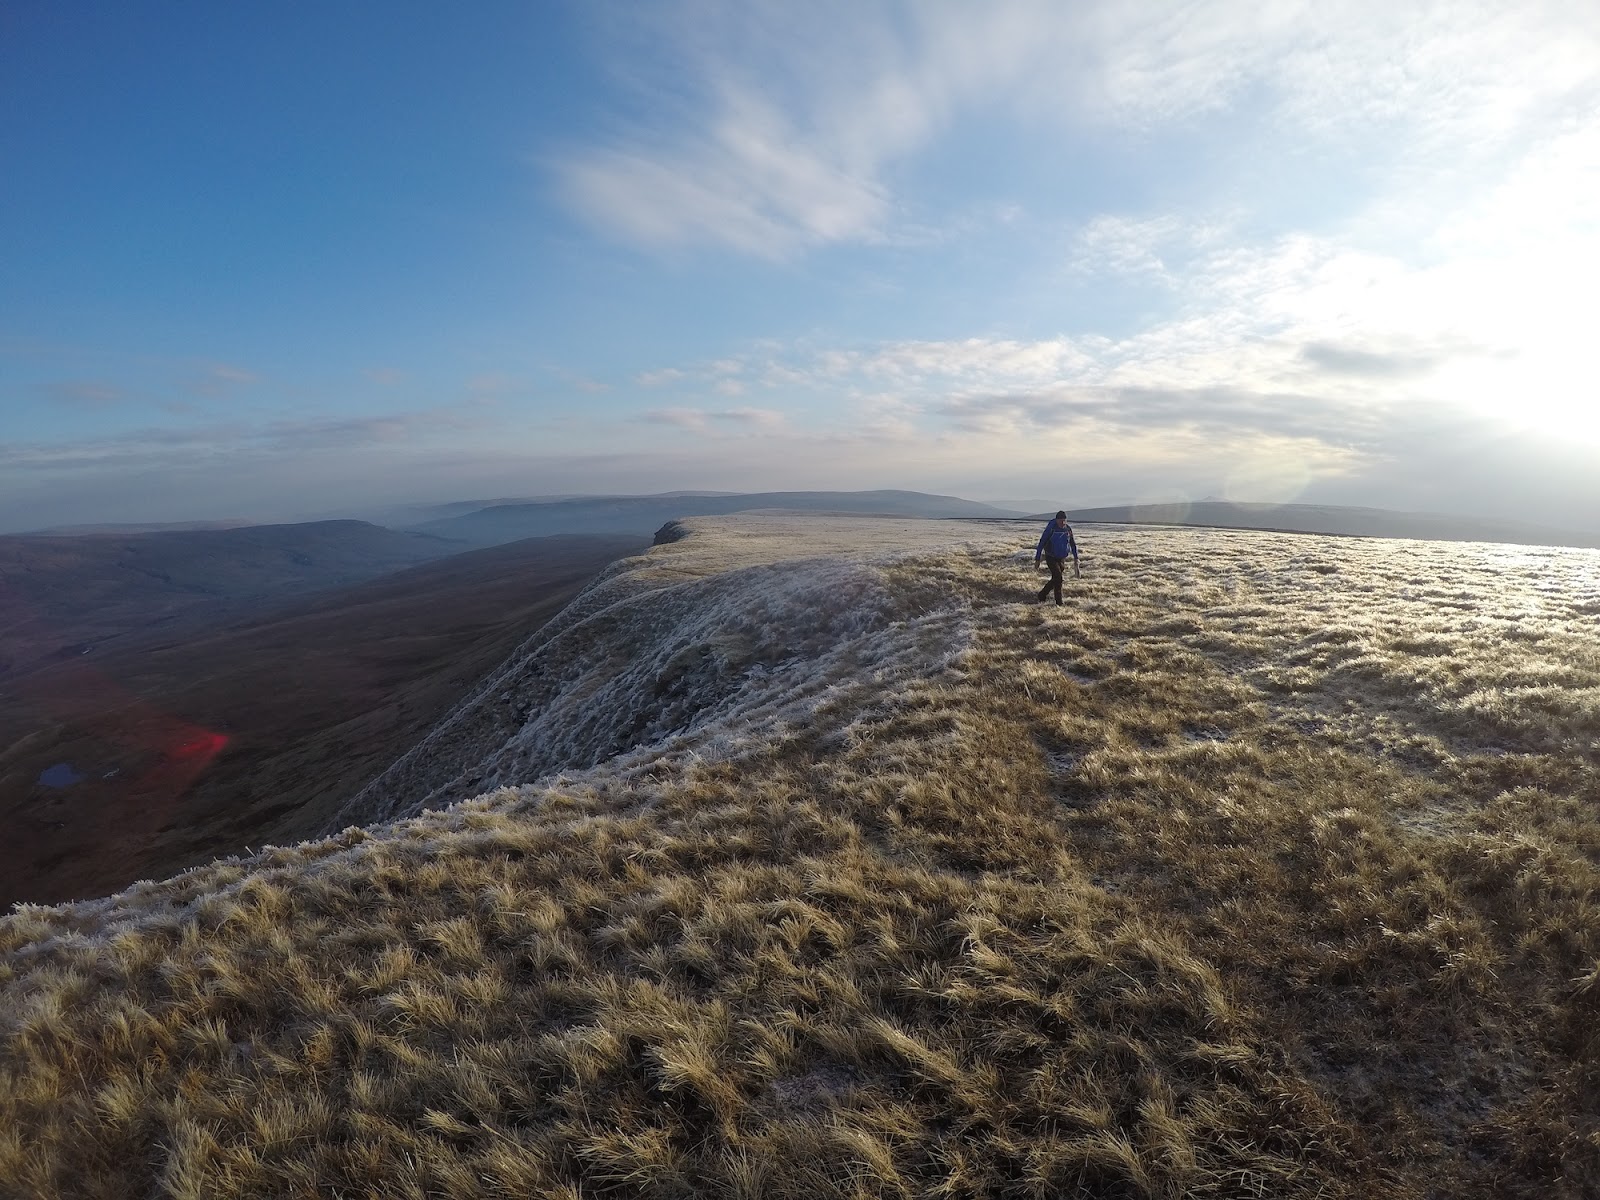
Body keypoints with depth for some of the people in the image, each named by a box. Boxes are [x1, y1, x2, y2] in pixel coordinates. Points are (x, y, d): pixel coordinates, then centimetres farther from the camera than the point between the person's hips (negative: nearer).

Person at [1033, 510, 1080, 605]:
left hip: (1062, 559, 5)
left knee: (1055, 580, 9)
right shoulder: (1050, 528, -16)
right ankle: (1059, 603, -7)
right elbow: (1041, 544, -13)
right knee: (1058, 578, -17)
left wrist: (1076, 559, 7)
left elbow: (1073, 544, 11)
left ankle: (1041, 597, 26)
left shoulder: (1068, 529, -1)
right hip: (1051, 558, -5)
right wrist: (1037, 560, -13)